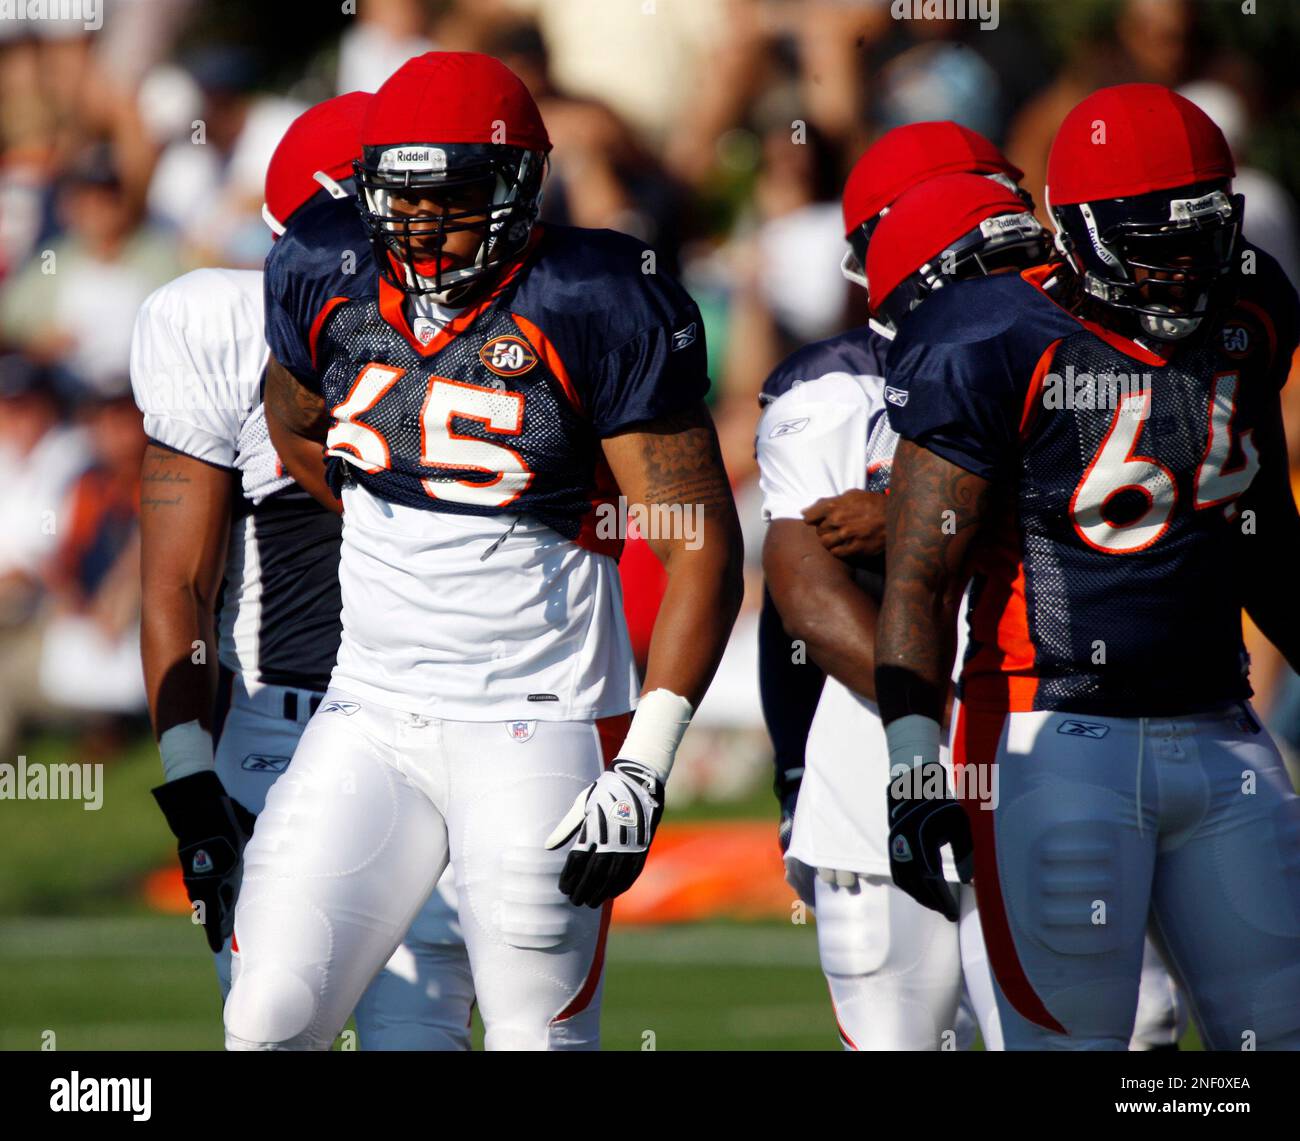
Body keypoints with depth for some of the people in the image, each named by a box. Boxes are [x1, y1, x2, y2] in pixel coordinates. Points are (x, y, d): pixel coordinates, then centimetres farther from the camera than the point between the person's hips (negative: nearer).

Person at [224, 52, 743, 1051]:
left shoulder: (595, 312, -13)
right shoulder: (328, 280, 2)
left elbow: (703, 549, -13)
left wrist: (645, 767, -19)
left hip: (541, 728, -5)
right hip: (370, 719, 5)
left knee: (539, 1038, -4)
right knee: (269, 1025, -3)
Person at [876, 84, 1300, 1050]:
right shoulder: (1000, 353, -11)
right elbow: (922, 577, -12)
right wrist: (915, 760, -20)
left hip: (1218, 741, 7)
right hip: (1061, 747, -6)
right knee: (1072, 1037, -7)